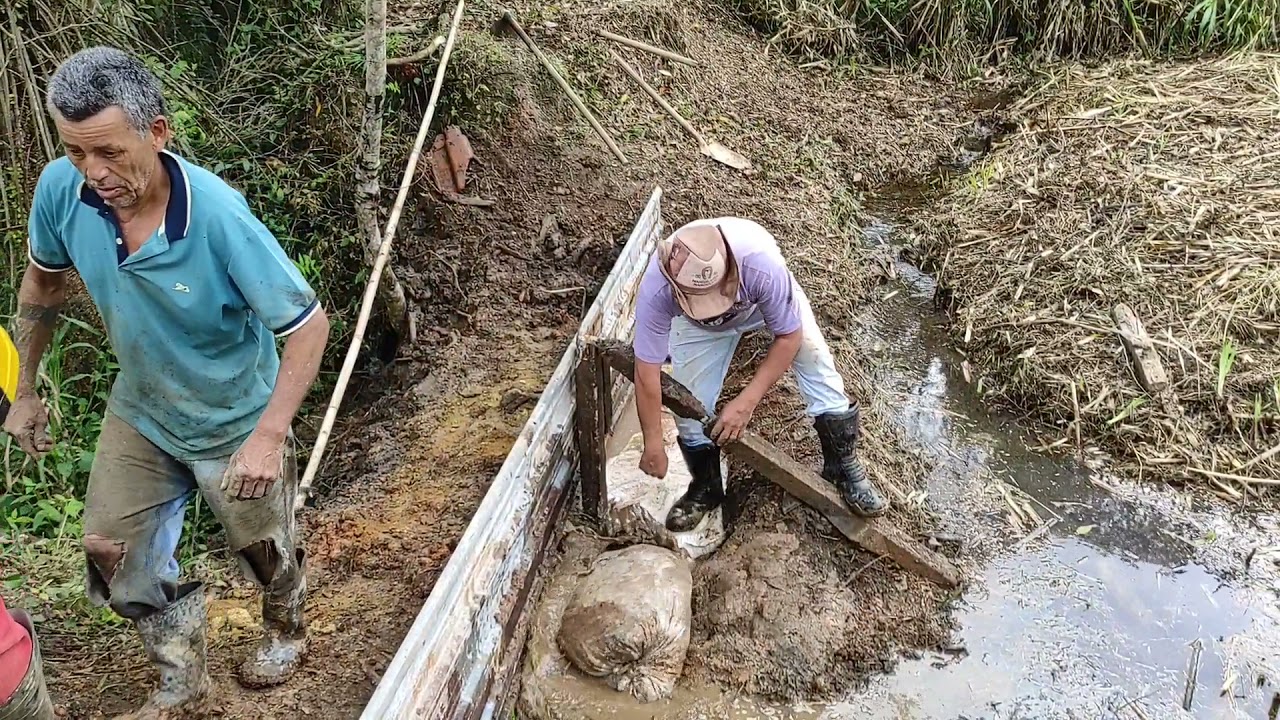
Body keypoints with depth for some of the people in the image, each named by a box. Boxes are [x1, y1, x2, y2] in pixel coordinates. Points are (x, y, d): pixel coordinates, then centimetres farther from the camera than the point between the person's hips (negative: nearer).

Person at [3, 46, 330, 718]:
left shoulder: (218, 215, -35)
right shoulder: (61, 189, -20)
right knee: (112, 551, 13)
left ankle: (285, 628, 52)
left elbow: (309, 323, -28)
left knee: (263, 548, 17)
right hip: (139, 410, 5)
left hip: (236, 423, -4)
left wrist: (269, 436, -31)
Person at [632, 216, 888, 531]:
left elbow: (789, 336, -28)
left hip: (769, 300, -1)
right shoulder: (656, 289, -41)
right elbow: (647, 372, -29)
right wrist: (653, 445, -19)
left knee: (822, 378, -9)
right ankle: (705, 488, 21)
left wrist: (746, 402, -28)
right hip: (696, 324, 1)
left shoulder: (762, 264, -45)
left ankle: (843, 467, 14)